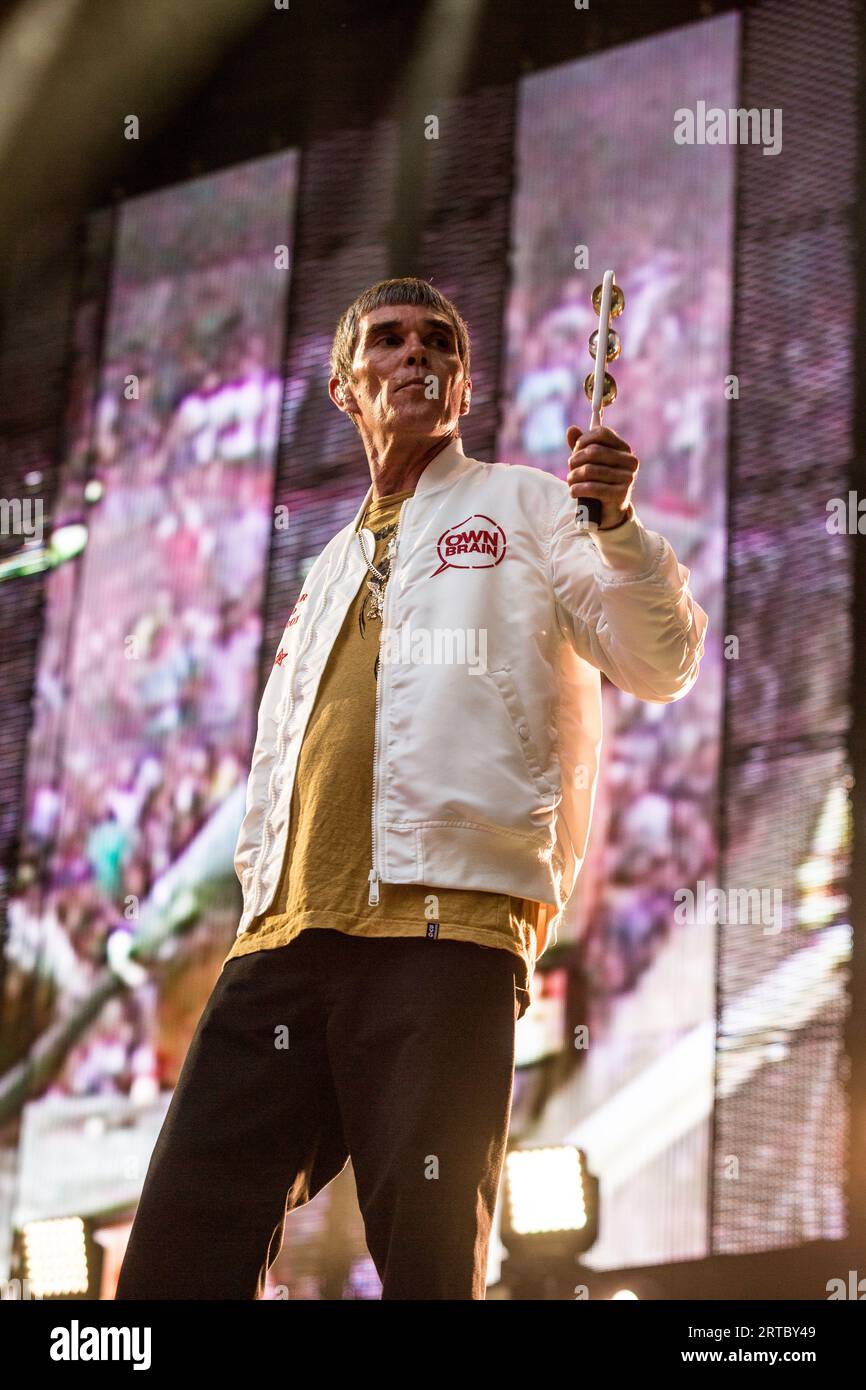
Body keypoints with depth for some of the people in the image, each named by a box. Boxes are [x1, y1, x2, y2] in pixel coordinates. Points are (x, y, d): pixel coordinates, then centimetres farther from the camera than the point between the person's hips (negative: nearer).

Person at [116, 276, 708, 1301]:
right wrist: (262, 890, 15)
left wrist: (618, 526, -11)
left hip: (443, 921, -5)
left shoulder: (523, 506, 17)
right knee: (176, 1256, -6)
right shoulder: (330, 569, 33)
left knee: (427, 1263, -9)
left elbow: (661, 668, 6)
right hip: (284, 940, 5)